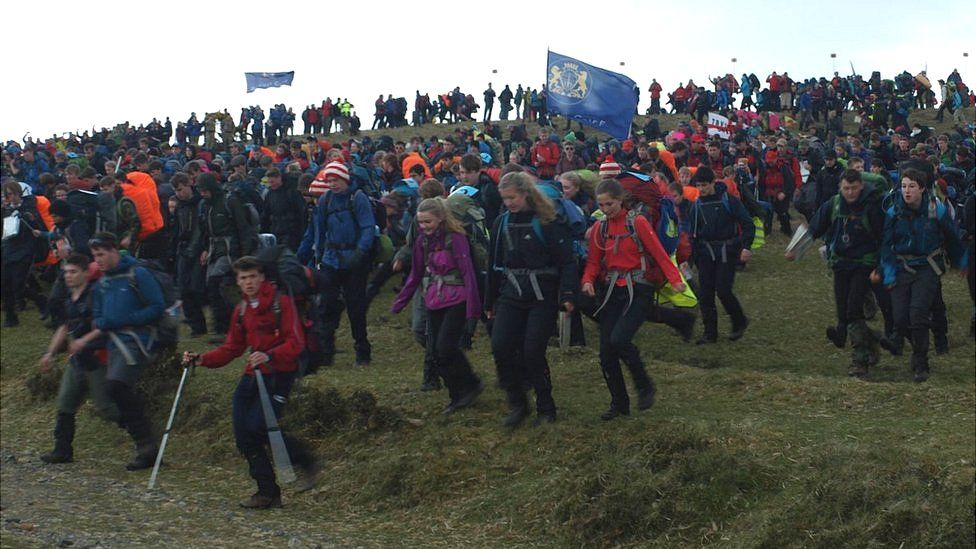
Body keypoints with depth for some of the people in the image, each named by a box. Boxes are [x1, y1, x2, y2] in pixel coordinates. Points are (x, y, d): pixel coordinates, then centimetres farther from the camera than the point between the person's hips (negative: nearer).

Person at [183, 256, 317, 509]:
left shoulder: (281, 302, -7)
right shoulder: (241, 310, 14)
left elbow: (296, 343, -15)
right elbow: (232, 348, 19)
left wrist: (269, 356, -30)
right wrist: (201, 359, 5)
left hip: (279, 373, -7)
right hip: (252, 375, 7)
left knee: (259, 427, -19)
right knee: (243, 434, 0)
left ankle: (305, 463, 3)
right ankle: (268, 492, 10)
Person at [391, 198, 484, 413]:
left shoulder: (455, 239, -12)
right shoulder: (422, 241, 7)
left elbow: (468, 273, -15)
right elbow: (416, 274, 15)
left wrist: (473, 307, -20)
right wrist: (399, 302, 13)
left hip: (456, 301, -7)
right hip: (433, 303, 7)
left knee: (446, 348, -14)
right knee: (436, 350, 5)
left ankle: (471, 385, 8)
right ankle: (457, 397, 18)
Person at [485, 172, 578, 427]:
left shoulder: (547, 223, -9)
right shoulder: (501, 223, 9)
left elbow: (566, 260, -11)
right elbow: (495, 264, 16)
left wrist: (568, 295, -20)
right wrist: (490, 302, 19)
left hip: (542, 297, -5)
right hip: (511, 295, 5)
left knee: (533, 352, -8)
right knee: (500, 346, -10)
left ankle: (546, 408, 10)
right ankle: (517, 404, 6)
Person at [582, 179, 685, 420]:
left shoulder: (637, 222, -6)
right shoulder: (599, 228, 7)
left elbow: (659, 253, -10)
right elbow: (593, 261, 8)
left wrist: (675, 280, -22)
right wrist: (588, 281, -13)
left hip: (637, 291, -5)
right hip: (611, 292, 5)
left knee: (619, 339, -23)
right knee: (606, 351, 0)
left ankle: (644, 385, 0)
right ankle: (619, 403, 16)